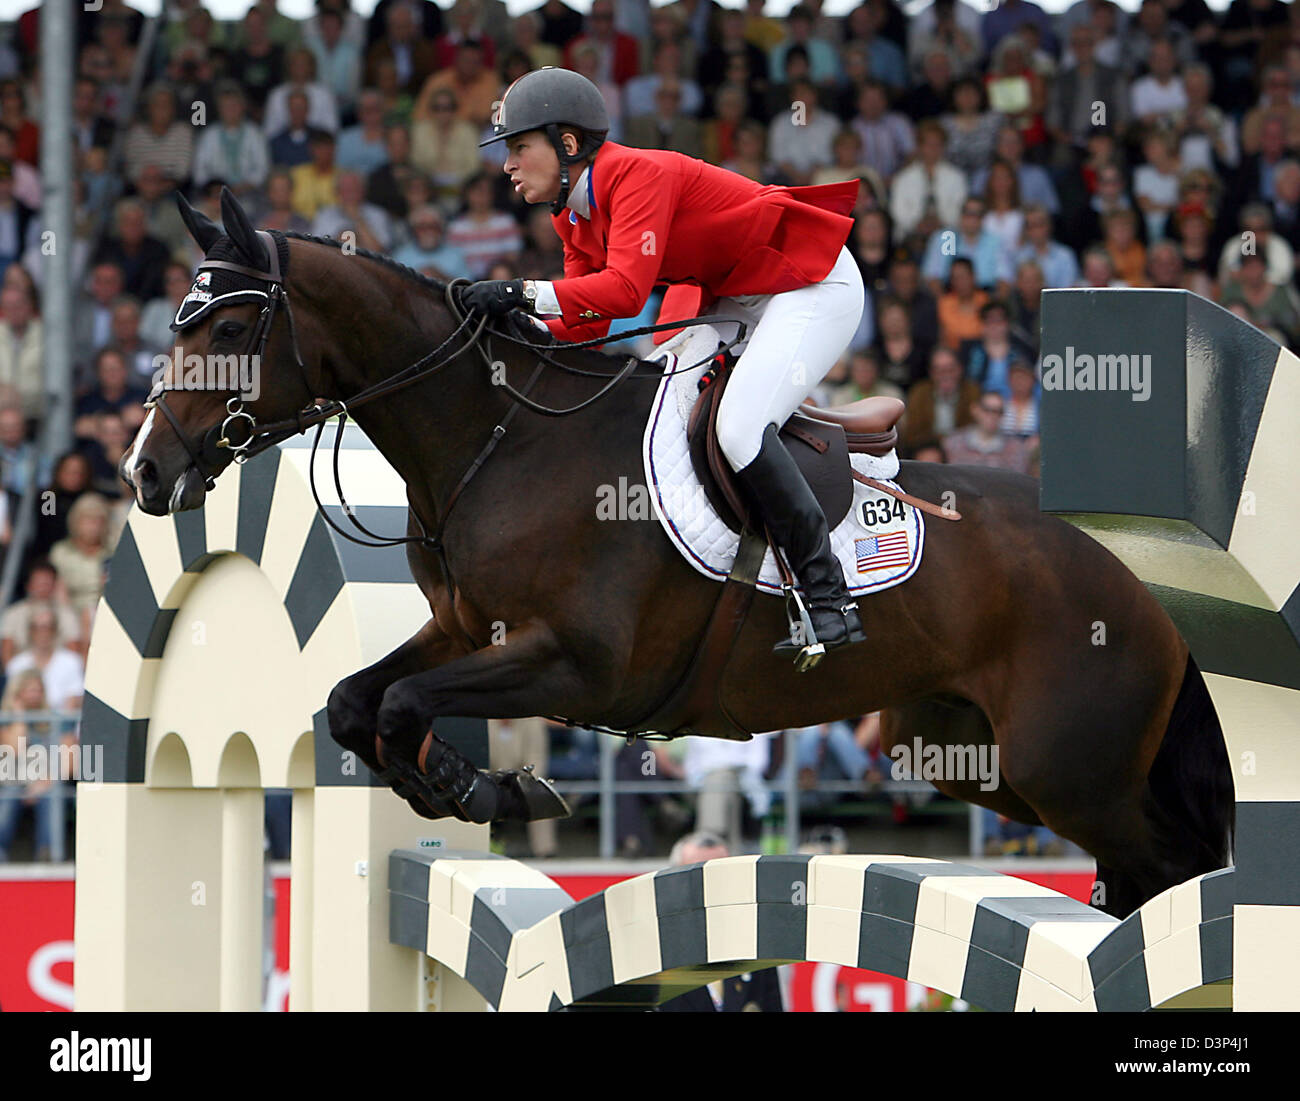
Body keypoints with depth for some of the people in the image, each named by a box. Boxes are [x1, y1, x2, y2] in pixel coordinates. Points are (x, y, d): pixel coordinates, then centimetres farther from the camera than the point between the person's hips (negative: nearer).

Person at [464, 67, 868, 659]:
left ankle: (830, 600, -20)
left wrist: (523, 293, -41)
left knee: (739, 428, -24)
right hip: (738, 299, 10)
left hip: (814, 288, -10)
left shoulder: (637, 173, -25)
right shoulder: (576, 215, 4)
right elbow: (583, 327, 2)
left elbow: (626, 288, -38)